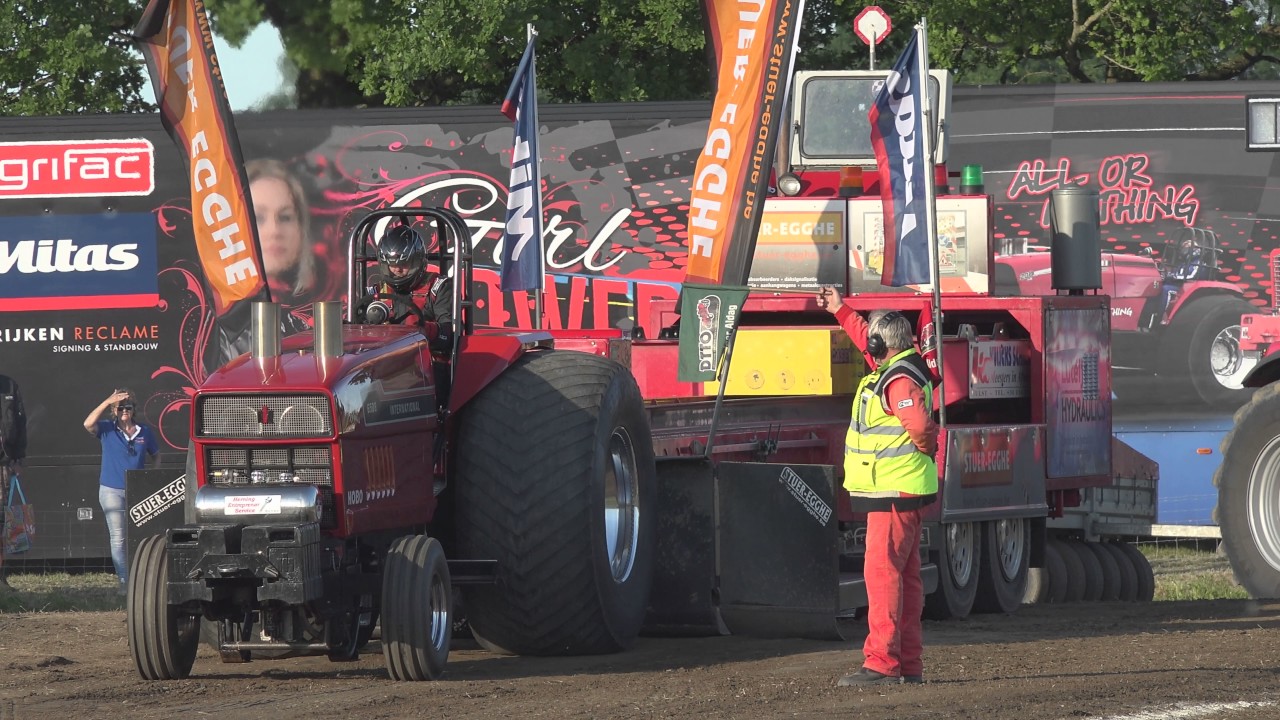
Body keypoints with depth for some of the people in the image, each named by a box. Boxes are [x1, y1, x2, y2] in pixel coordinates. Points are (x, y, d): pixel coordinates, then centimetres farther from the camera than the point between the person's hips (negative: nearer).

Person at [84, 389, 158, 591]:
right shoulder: (107, 430, 0)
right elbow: (88, 424, -20)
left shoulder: (144, 433, 6)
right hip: (112, 491, -1)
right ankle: (124, 580, 0)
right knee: (118, 538, -2)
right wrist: (107, 402, -23)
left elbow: (156, 456, 20)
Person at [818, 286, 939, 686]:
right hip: (902, 492, 11)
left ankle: (882, 662, -18)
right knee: (904, 576, 12)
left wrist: (924, 447, -14)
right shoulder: (897, 368, 12)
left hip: (894, 494, -11)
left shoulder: (899, 381, -20)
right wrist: (840, 311, 40)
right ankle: (909, 665, 16)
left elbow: (921, 426, -34)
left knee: (882, 572, -13)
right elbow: (865, 339, 33)